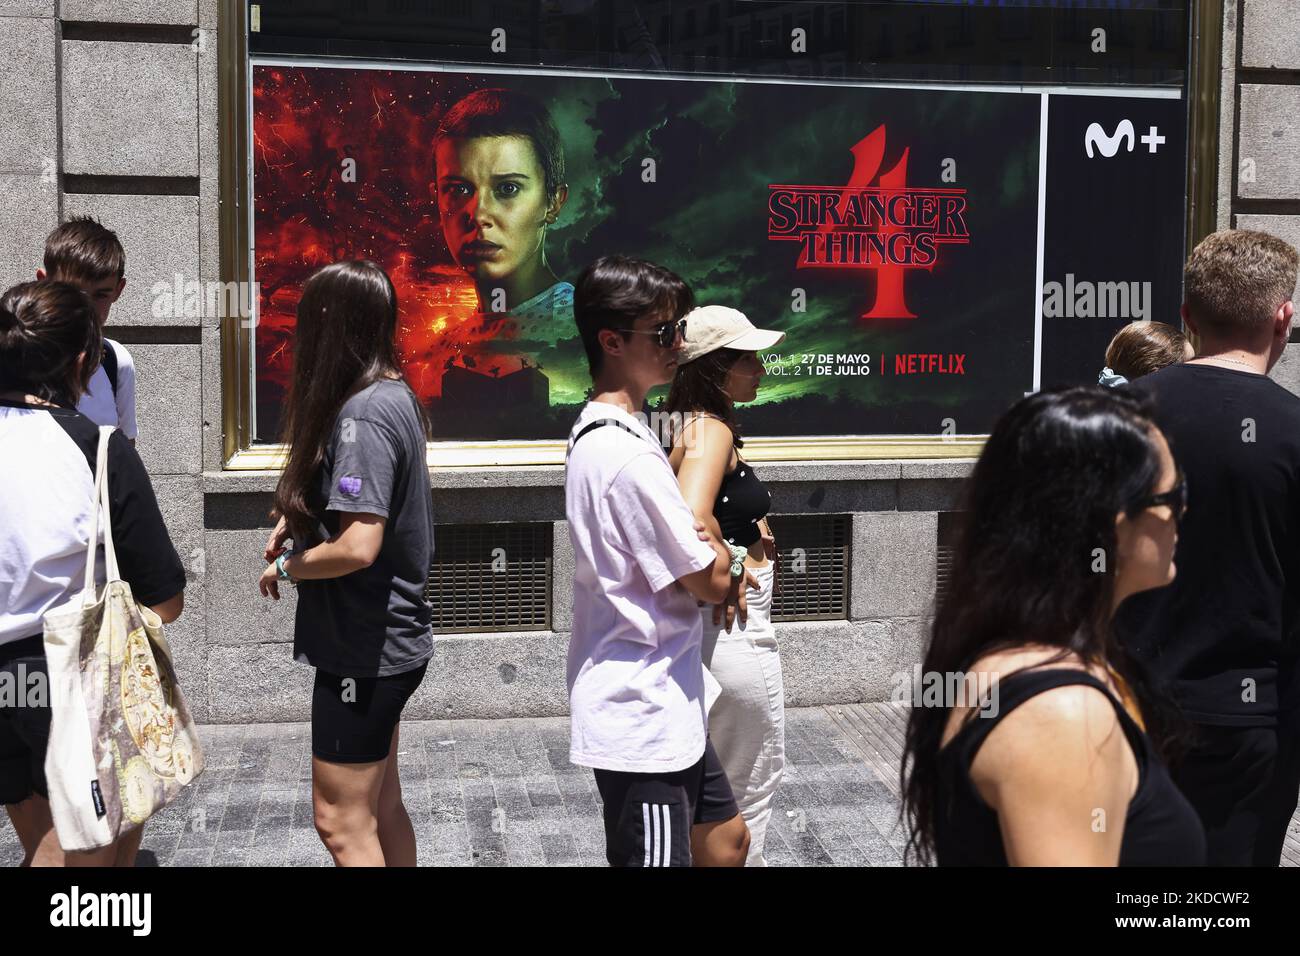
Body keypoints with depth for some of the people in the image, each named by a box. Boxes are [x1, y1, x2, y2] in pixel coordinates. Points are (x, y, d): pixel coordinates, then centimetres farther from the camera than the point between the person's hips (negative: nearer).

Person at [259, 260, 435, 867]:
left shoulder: (361, 416, -22)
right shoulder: (393, 394, 7)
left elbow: (358, 546, -30)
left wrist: (286, 567, -12)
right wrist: (301, 519, 9)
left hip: (363, 647, -10)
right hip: (389, 640, 10)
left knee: (341, 821, 1)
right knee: (381, 806, 20)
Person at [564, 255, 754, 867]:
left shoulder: (595, 435, 8)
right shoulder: (629, 458, -24)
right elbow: (711, 582, -19)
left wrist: (717, 561, -1)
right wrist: (725, 560, 3)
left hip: (661, 707, 10)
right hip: (643, 719, -10)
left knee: (726, 838, 23)